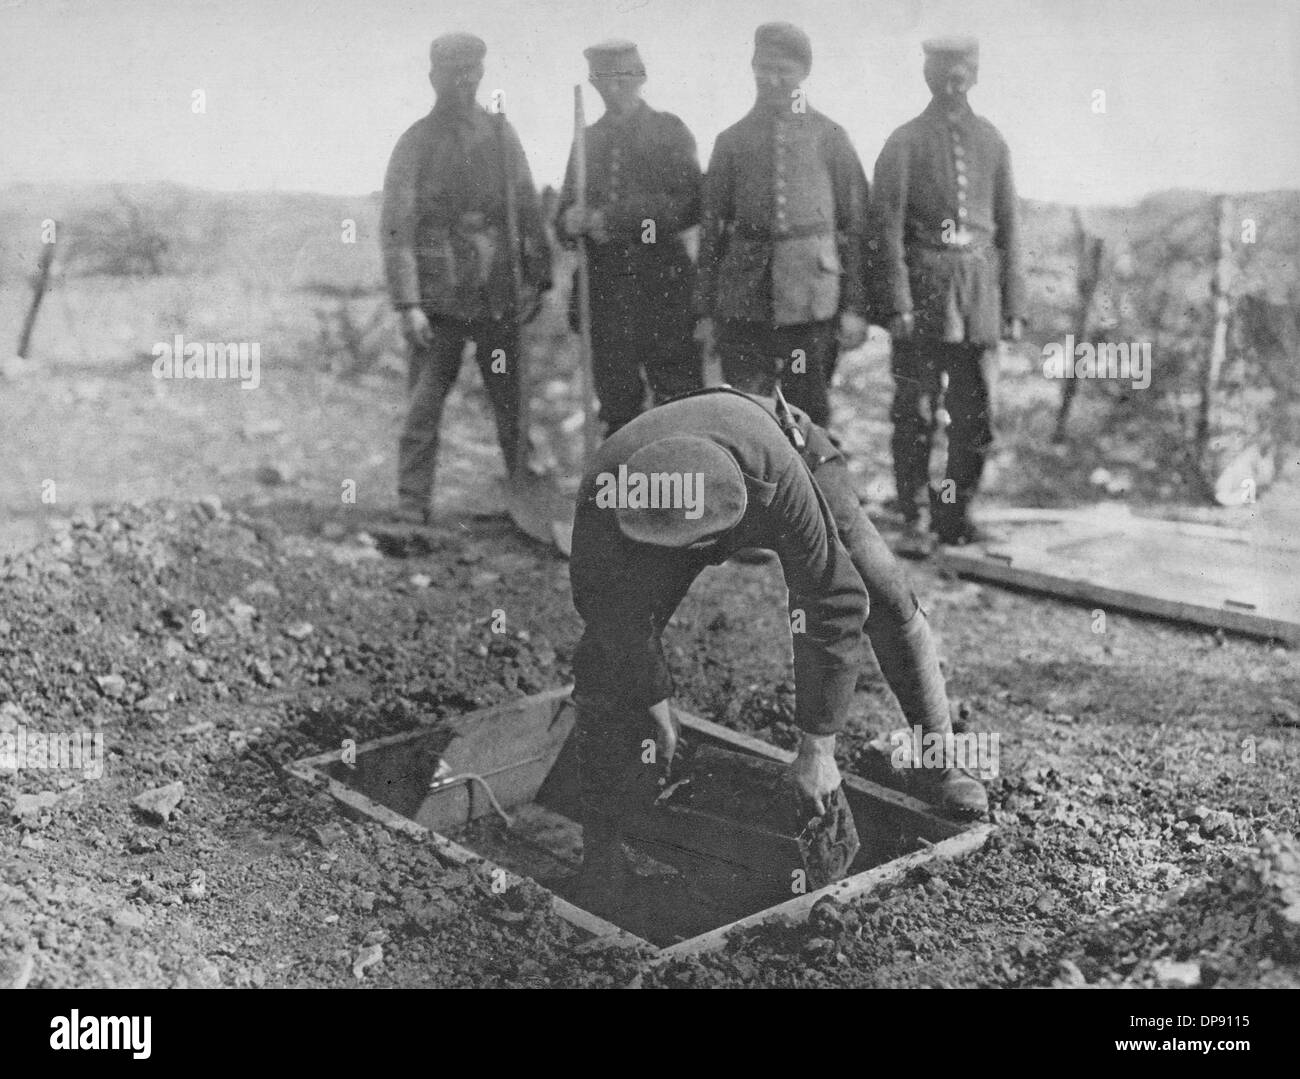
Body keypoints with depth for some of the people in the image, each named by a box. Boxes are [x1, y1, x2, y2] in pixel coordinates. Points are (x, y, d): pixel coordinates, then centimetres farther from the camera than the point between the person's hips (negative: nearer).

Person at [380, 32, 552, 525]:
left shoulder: (500, 134, 8)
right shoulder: (416, 143, 0)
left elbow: (527, 209, 10)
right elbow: (396, 229, -3)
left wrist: (538, 278, 3)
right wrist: (408, 304, -11)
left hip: (498, 298, 2)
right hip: (438, 298, -2)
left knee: (513, 402, 7)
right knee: (425, 404, -3)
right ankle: (411, 508, 3)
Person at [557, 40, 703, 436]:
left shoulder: (669, 132, 4)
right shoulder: (588, 139, 15)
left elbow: (688, 207, -7)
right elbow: (565, 212, 16)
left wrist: (614, 219, -15)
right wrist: (571, 221, -10)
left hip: (662, 288, -3)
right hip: (604, 288, 4)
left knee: (679, 397, -4)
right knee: (616, 406, 5)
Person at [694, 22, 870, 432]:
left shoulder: (829, 137, 6)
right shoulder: (731, 140, 11)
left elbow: (855, 224, 5)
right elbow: (711, 228, 11)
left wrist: (855, 306, -3)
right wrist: (706, 310, 6)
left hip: (811, 301, -1)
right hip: (741, 303, 2)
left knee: (809, 414, 1)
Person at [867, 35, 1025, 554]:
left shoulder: (991, 142, 12)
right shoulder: (905, 142, 1)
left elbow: (1009, 226, 13)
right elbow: (886, 226, -4)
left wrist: (1014, 306, 7)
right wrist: (897, 302, -13)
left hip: (979, 288, 3)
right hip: (921, 283, -3)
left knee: (976, 413, 3)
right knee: (915, 413, -1)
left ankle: (957, 513, 16)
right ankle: (916, 520, 7)